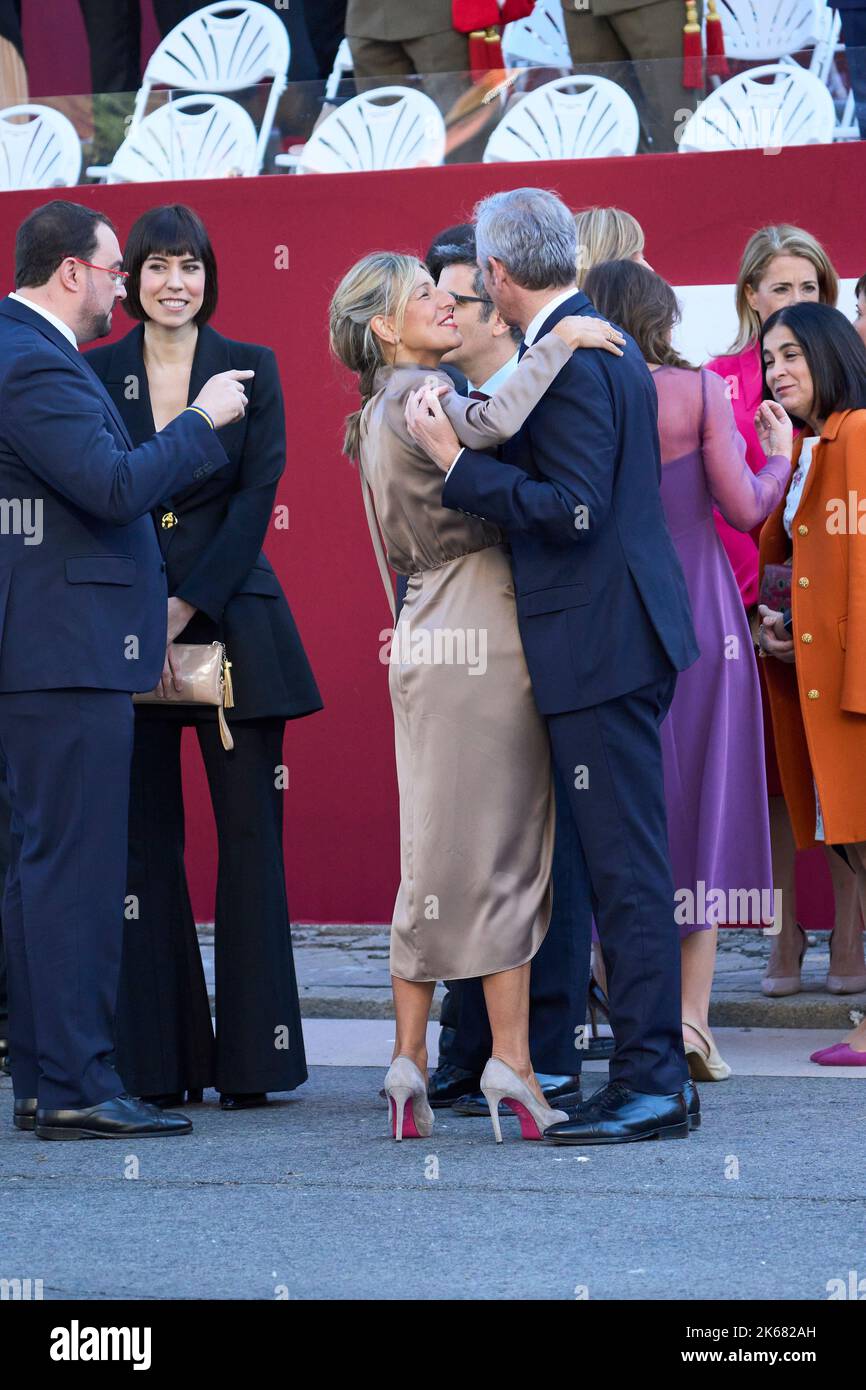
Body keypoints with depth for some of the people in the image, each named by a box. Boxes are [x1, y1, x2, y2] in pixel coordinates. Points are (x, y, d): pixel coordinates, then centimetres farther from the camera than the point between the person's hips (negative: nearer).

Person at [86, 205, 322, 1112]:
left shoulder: (251, 370, 5)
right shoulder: (96, 375, 7)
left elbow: (257, 498, -2)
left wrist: (185, 608, -11)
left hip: (230, 620, -1)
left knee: (250, 832, -3)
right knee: (146, 840, 1)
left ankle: (250, 1056, 1)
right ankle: (158, 1062, 5)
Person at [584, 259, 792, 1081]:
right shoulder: (696, 391, -6)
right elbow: (743, 508, -7)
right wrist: (779, 458, 11)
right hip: (698, 626, -1)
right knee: (701, 814, 5)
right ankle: (692, 1015, -2)